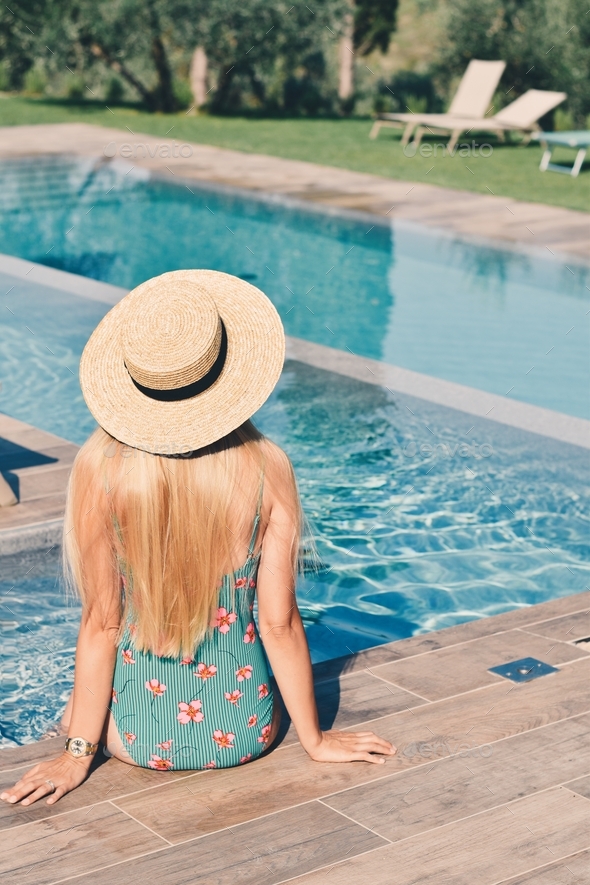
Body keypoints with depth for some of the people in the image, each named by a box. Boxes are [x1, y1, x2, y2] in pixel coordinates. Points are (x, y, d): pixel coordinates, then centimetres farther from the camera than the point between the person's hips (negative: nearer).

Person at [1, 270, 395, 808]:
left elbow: (102, 622, -13)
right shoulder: (267, 468, -17)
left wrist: (78, 752, -1)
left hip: (137, 739, 0)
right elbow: (280, 622, -11)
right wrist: (316, 740, 3)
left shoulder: (99, 466, -19)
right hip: (244, 734, 0)